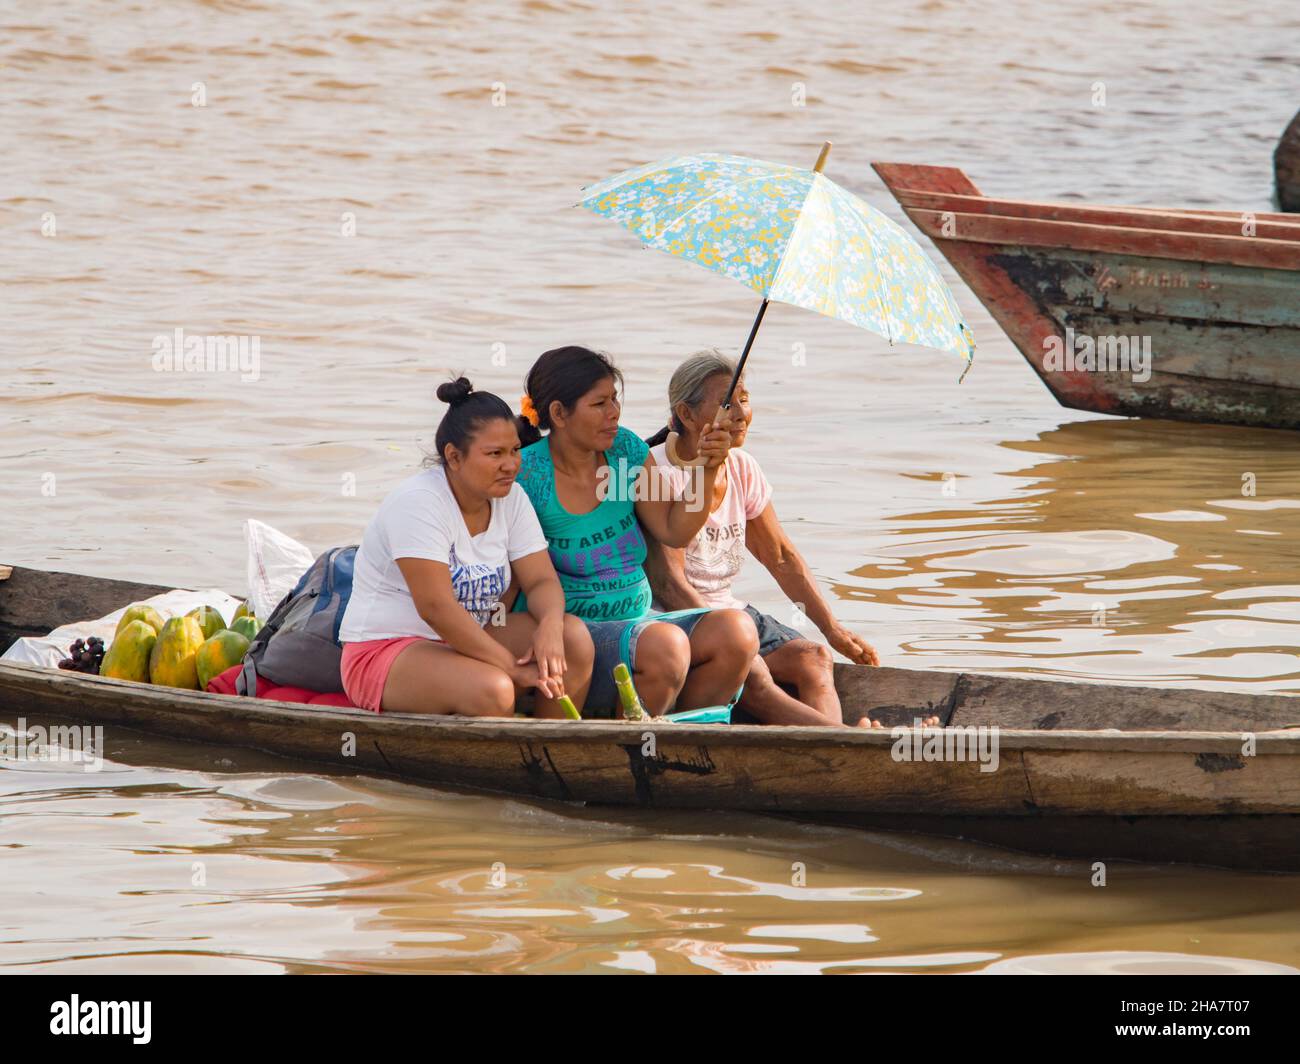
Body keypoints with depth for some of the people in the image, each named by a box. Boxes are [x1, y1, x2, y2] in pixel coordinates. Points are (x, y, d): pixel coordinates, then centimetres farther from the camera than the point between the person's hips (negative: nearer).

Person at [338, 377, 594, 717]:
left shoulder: (510, 498, 4)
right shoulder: (417, 502, -19)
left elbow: (542, 580, 0)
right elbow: (435, 606, -26)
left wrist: (550, 627, -25)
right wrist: (513, 667, -26)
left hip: (467, 642, 8)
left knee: (573, 636, -15)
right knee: (492, 690, -35)